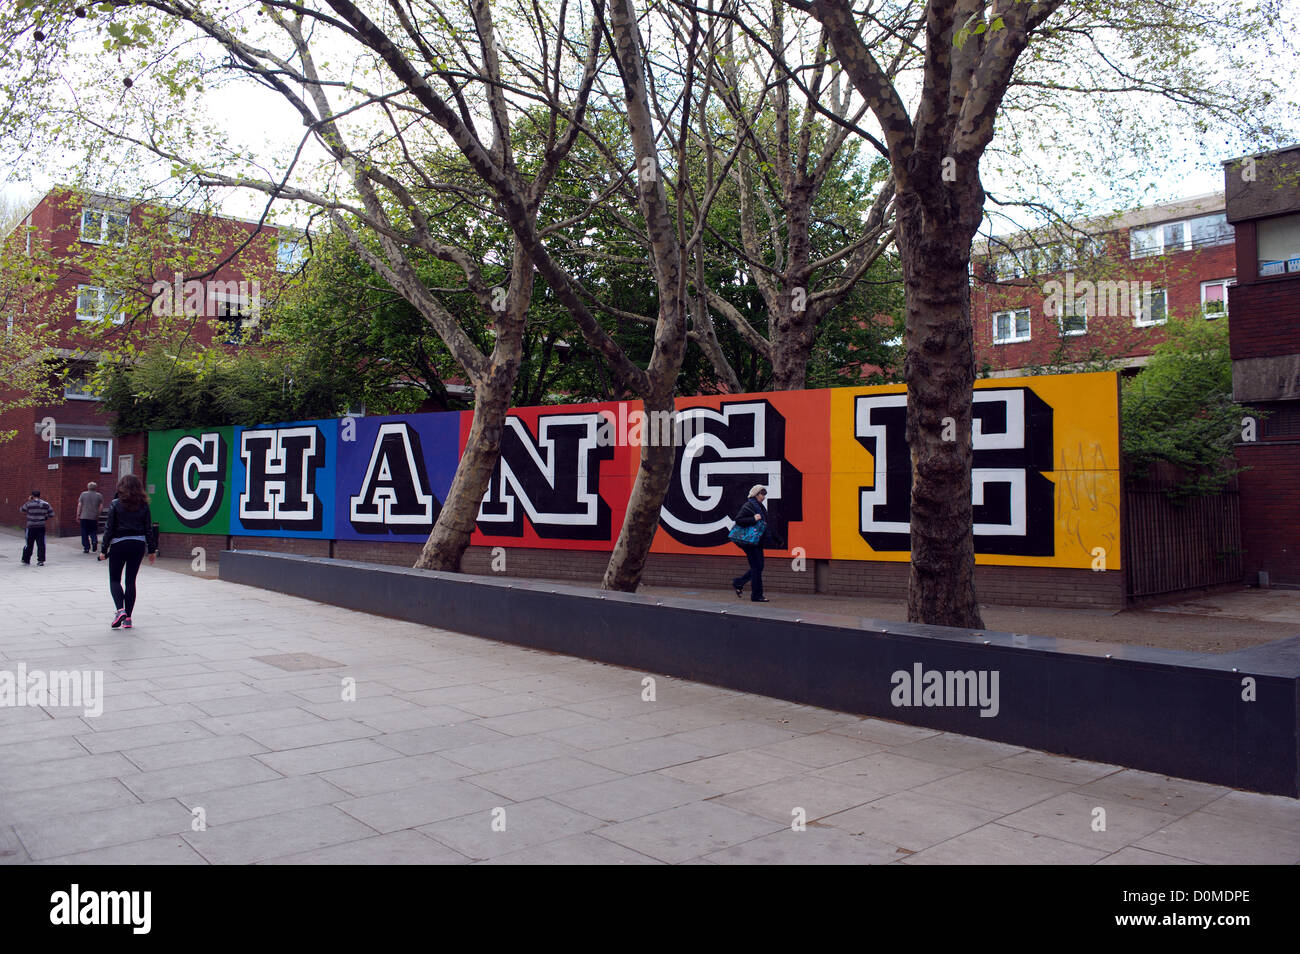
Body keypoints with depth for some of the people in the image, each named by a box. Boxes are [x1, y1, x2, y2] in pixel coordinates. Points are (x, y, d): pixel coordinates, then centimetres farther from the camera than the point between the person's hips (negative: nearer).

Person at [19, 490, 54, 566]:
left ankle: (26, 561, 17)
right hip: (41, 527, 1)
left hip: (31, 527, -1)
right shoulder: (45, 504, 0)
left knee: (29, 544, 9)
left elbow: (21, 510, 12)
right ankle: (41, 561, 2)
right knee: (41, 544, 4)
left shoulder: (29, 504, -6)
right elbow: (52, 514, 3)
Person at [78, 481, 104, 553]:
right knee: (94, 531, 12)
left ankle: (86, 548, 5)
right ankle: (94, 541, -15)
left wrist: (78, 515, 4)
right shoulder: (99, 495, 3)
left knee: (85, 533, 6)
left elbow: (79, 505, -1)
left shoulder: (83, 494, 1)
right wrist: (98, 514, 11)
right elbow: (101, 506, 1)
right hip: (94, 517, 1)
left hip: (84, 517, -1)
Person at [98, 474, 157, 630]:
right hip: (138, 544, 3)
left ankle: (120, 610, -13)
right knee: (131, 580, 8)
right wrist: (152, 550, 10)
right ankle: (127, 618, 8)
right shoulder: (143, 505, 1)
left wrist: (104, 550, 0)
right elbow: (149, 529, 3)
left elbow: (109, 529, -6)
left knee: (114, 579, 9)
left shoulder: (115, 504, -6)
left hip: (119, 545, -3)